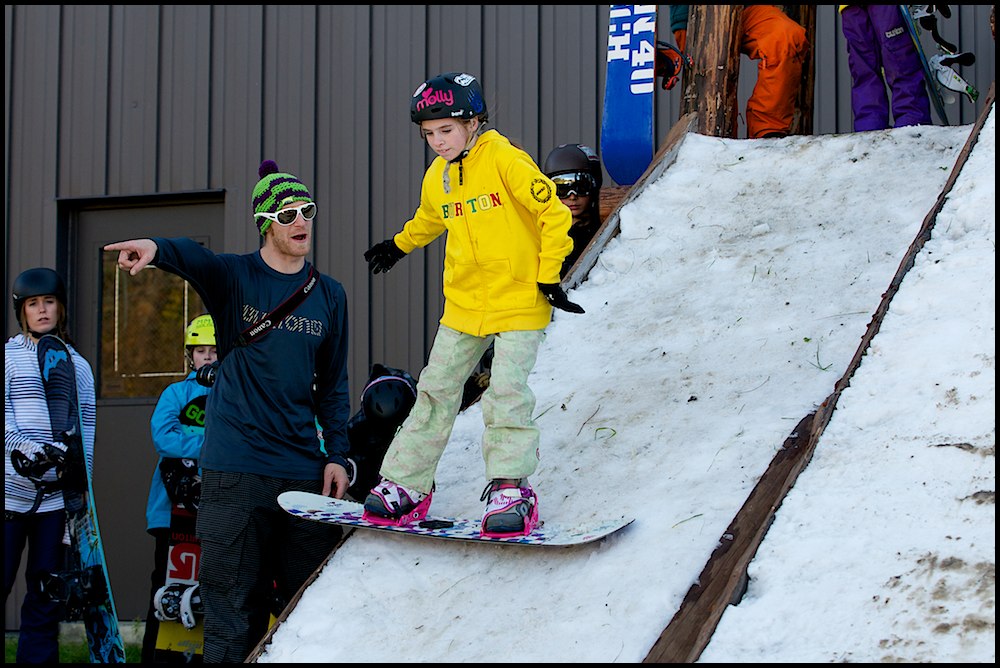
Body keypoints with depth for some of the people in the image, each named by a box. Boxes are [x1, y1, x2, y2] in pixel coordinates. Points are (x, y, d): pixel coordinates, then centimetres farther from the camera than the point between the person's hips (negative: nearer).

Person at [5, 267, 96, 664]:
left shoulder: (78, 366, 14)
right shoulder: (8, 357, 5)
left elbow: (85, 429, 12)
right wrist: (23, 450, -21)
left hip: (55, 495, 3)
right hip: (10, 492, -3)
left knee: (46, 593, 6)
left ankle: (38, 660, 11)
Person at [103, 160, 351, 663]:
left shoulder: (329, 295, 12)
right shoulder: (234, 277, 2)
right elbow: (194, 258, -21)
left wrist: (337, 453, 6)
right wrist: (156, 248, -43)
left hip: (305, 471, 4)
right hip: (235, 471, -3)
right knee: (234, 614, -3)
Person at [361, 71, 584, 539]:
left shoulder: (505, 160, -14)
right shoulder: (437, 177, 7)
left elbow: (554, 214, -12)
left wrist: (549, 275, -12)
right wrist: (398, 246, 45)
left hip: (518, 302, -6)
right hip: (463, 306, 6)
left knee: (506, 392, -16)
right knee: (436, 390, 5)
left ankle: (511, 490, -8)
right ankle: (405, 484, 11)